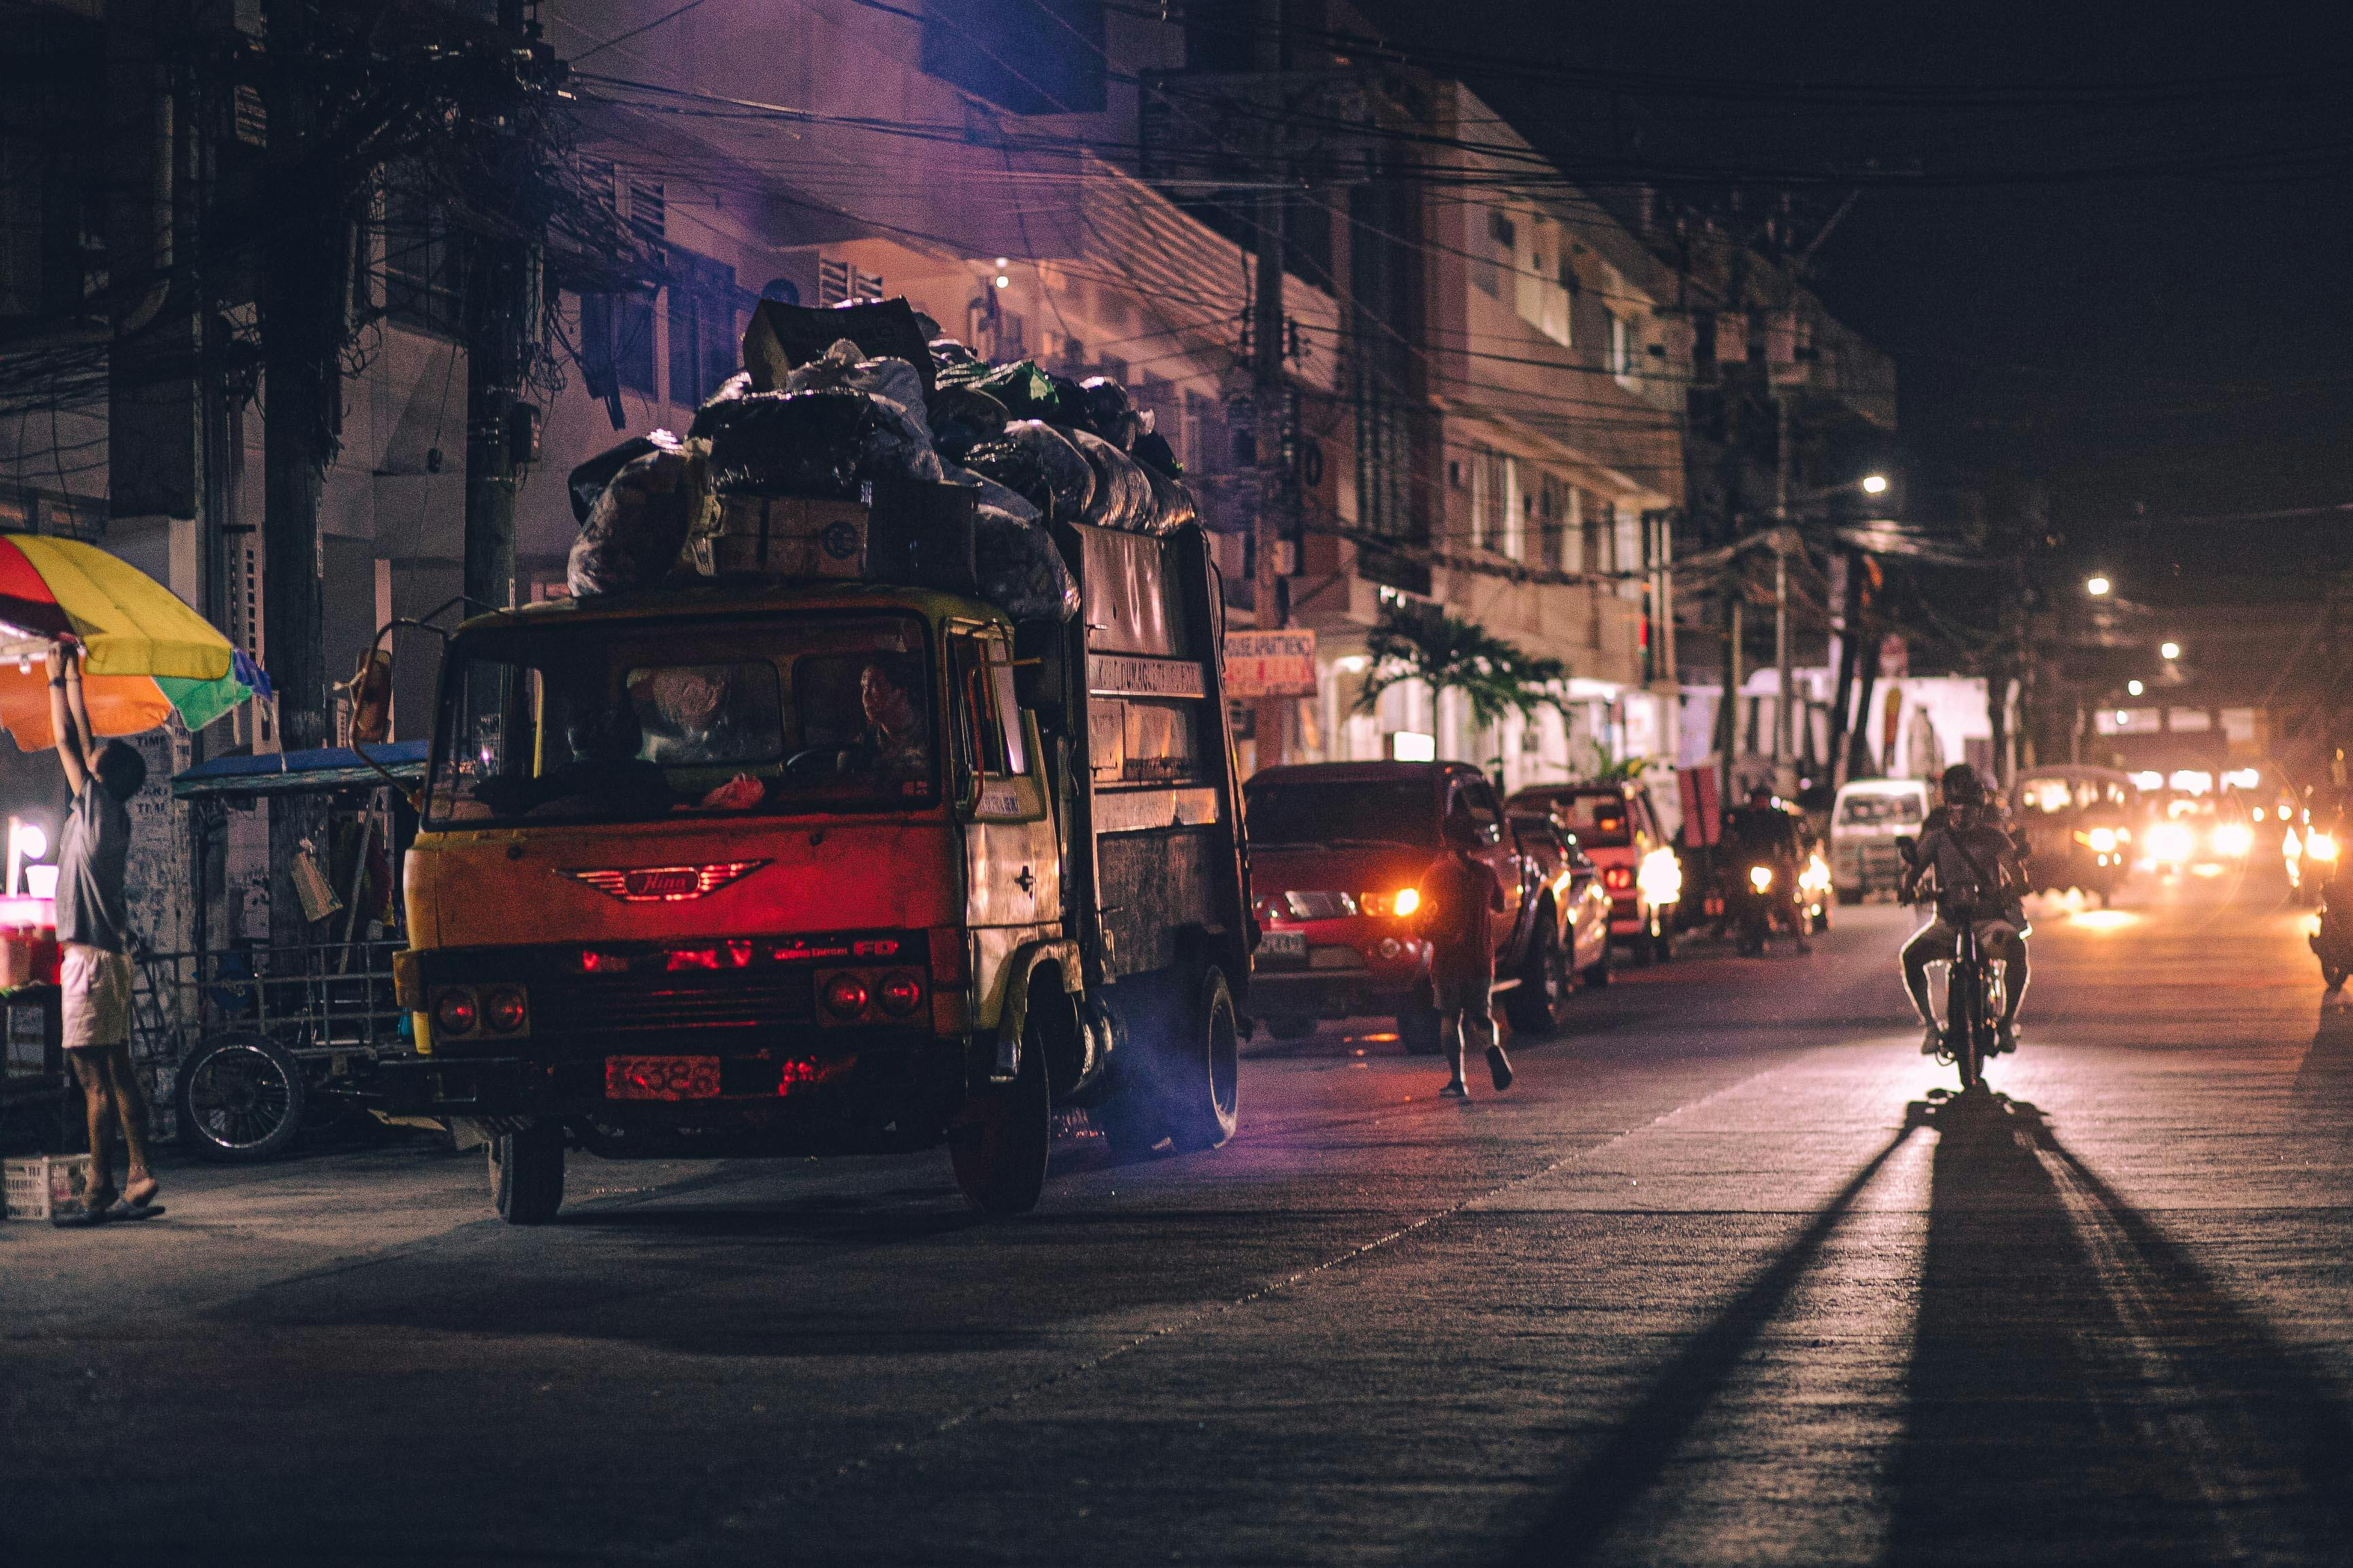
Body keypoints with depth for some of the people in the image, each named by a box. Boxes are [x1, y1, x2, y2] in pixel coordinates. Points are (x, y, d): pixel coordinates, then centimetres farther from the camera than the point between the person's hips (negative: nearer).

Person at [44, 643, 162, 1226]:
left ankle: (100, 1194, -11)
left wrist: (59, 680, 4)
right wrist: (70, 676, 22)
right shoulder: (114, 818, 11)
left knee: (95, 1079, -9)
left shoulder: (98, 810, -10)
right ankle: (140, 1182, 8)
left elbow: (70, 741, -6)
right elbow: (82, 738, 18)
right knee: (118, 1074, 9)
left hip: (90, 959, -9)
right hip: (110, 956, 9)